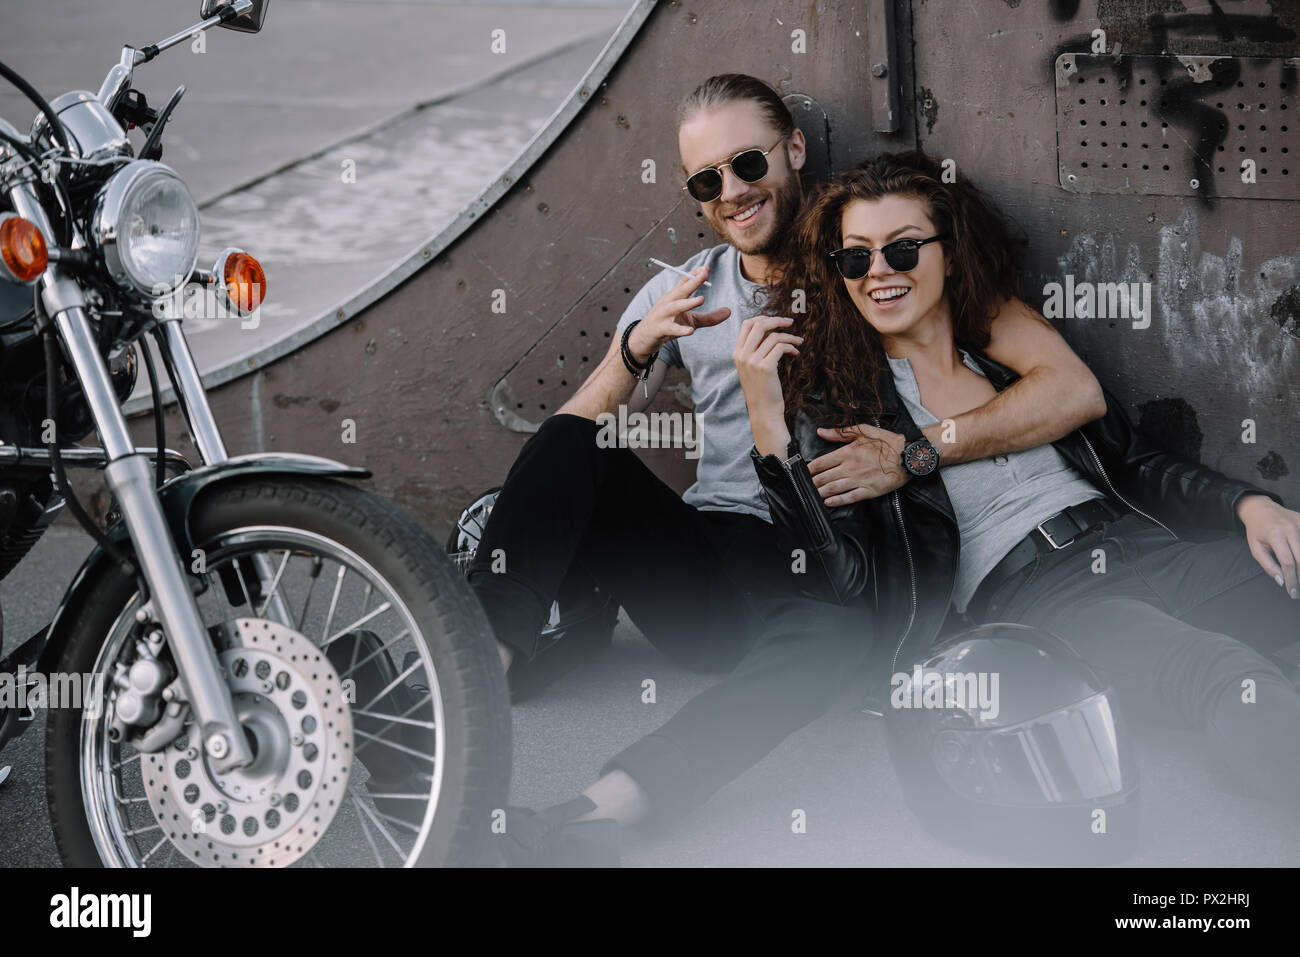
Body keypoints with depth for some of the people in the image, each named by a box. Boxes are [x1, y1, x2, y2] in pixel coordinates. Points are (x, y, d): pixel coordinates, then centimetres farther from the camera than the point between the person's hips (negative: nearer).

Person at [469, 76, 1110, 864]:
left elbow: (1074, 390, -8)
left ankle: (600, 812, -52)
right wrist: (637, 349, -13)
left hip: (822, 569, -4)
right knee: (566, 447, -19)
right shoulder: (678, 295, 14)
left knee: (835, 630, -40)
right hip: (705, 575, 4)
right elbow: (578, 433, 5)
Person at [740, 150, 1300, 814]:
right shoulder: (834, 405, 11)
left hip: (1137, 545, 5)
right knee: (1226, 682, -36)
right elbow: (840, 578, -1)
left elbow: (1136, 463, 22)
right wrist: (768, 426, -9)